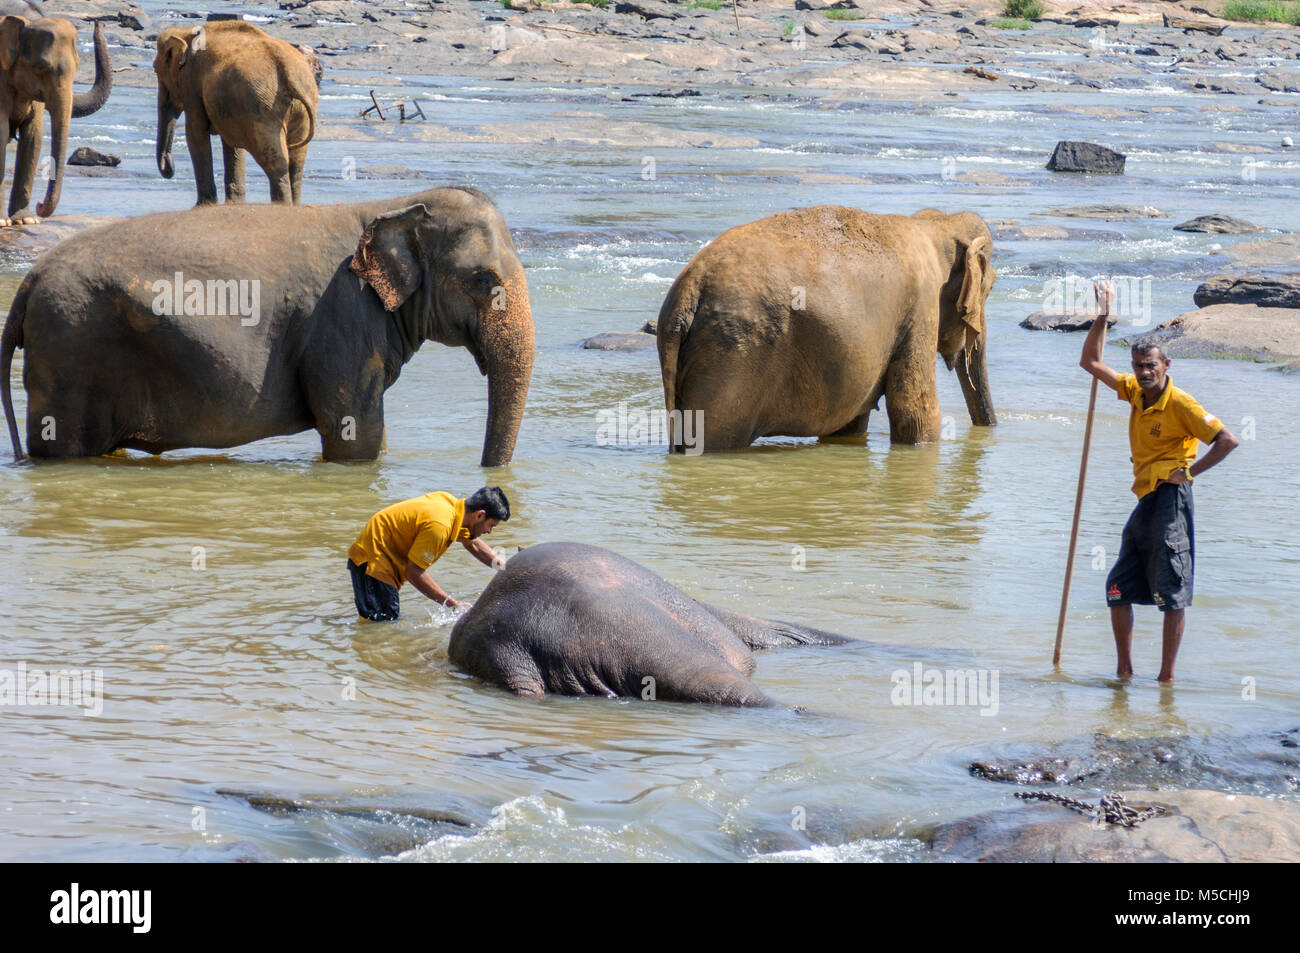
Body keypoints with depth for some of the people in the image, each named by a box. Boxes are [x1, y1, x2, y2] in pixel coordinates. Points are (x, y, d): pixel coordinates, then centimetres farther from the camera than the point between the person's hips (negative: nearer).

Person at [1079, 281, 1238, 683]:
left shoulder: (1180, 404, -11)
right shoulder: (1135, 391, 11)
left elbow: (1227, 440, -13)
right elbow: (1090, 363, 19)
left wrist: (1190, 471, -11)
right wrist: (1103, 316, 11)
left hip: (1170, 496, -8)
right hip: (1145, 500, 8)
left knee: (1172, 593, -7)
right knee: (1118, 588, 8)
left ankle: (1167, 676, -6)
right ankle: (1124, 669, 16)